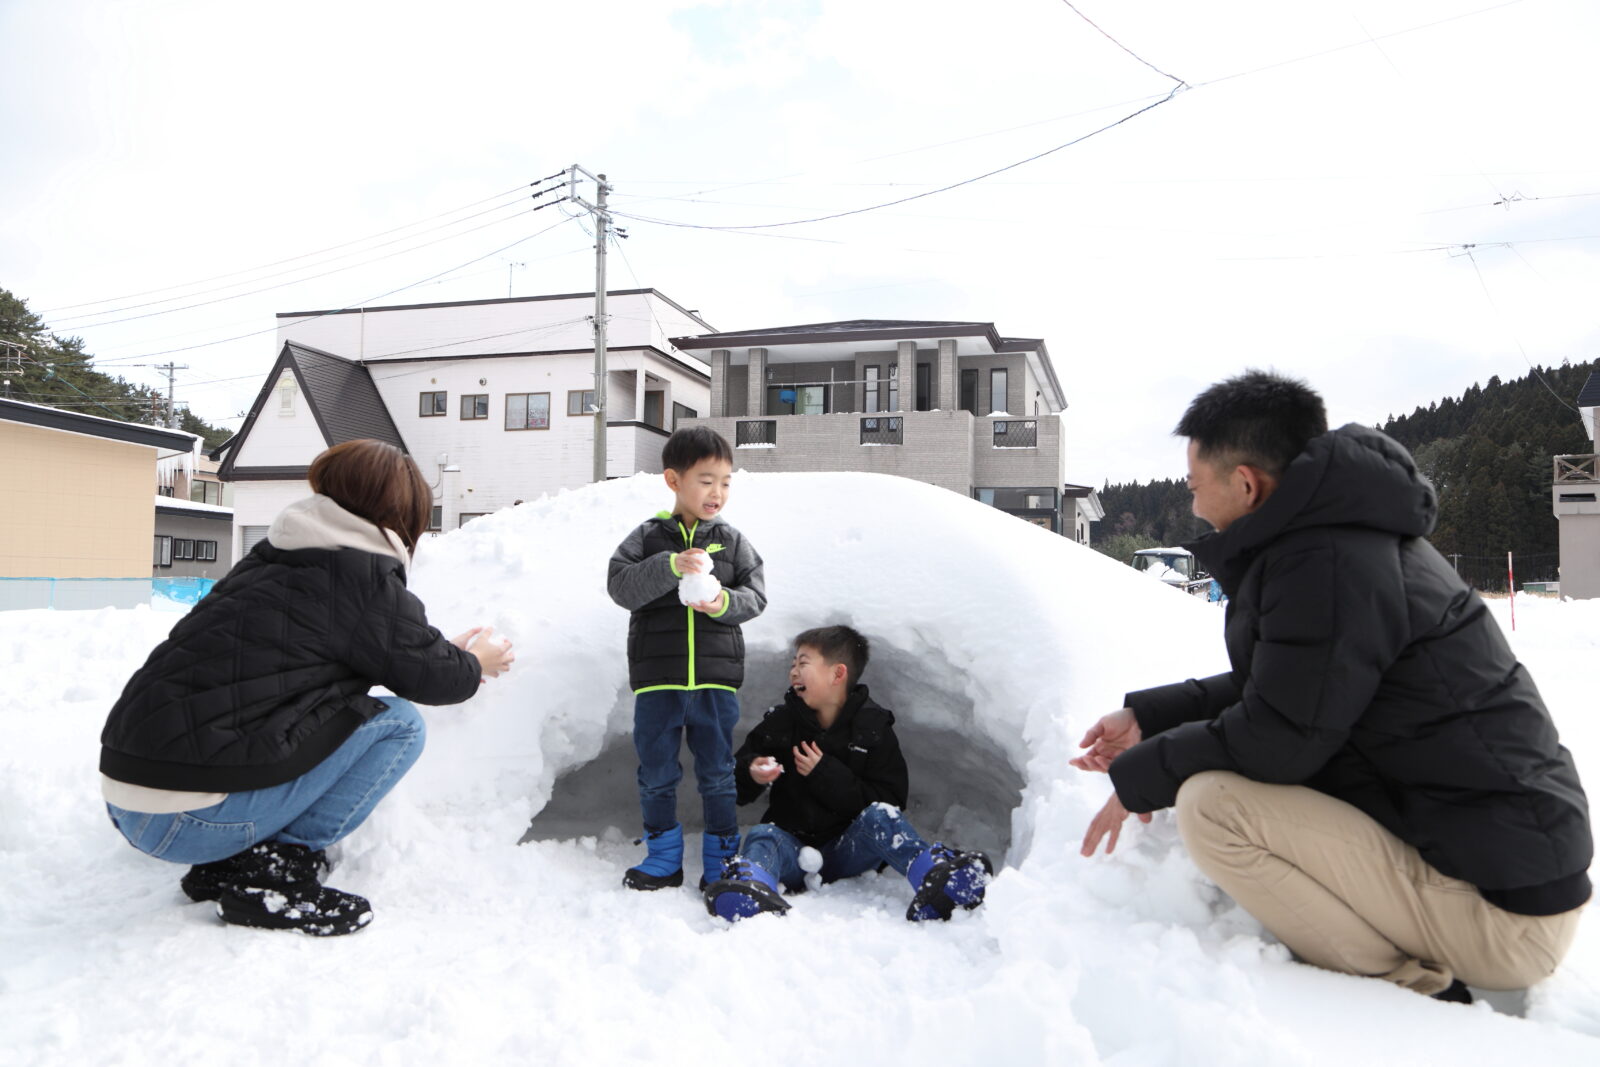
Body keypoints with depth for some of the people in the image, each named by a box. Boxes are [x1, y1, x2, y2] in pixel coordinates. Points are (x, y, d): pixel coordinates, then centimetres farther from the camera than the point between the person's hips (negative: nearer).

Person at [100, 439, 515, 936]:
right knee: (399, 724, -2)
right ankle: (275, 867, -5)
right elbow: (431, 676, 1)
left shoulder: (273, 559, 15)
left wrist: (448, 653, 36)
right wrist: (475, 664, 23)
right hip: (192, 820, -9)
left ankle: (226, 865, 15)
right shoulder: (366, 578, -10)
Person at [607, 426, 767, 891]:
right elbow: (620, 586, -12)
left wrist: (725, 603, -18)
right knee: (656, 773, 10)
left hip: (716, 678, 0)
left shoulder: (733, 542, 4)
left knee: (717, 774, 9)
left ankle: (722, 860, 23)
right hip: (657, 678, 0)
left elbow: (756, 595, 2)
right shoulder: (647, 537, 0)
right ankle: (663, 859, 26)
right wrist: (670, 566, -25)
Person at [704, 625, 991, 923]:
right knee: (763, 835, -29)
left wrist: (825, 774, -15)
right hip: (792, 845, 2)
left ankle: (934, 875, -58)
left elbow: (890, 801, -6)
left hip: (846, 851, -1)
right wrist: (751, 773, -12)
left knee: (879, 815, -28)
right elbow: (735, 790, 14)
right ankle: (750, 881, -66)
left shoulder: (875, 729, 3)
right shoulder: (780, 722, 9)